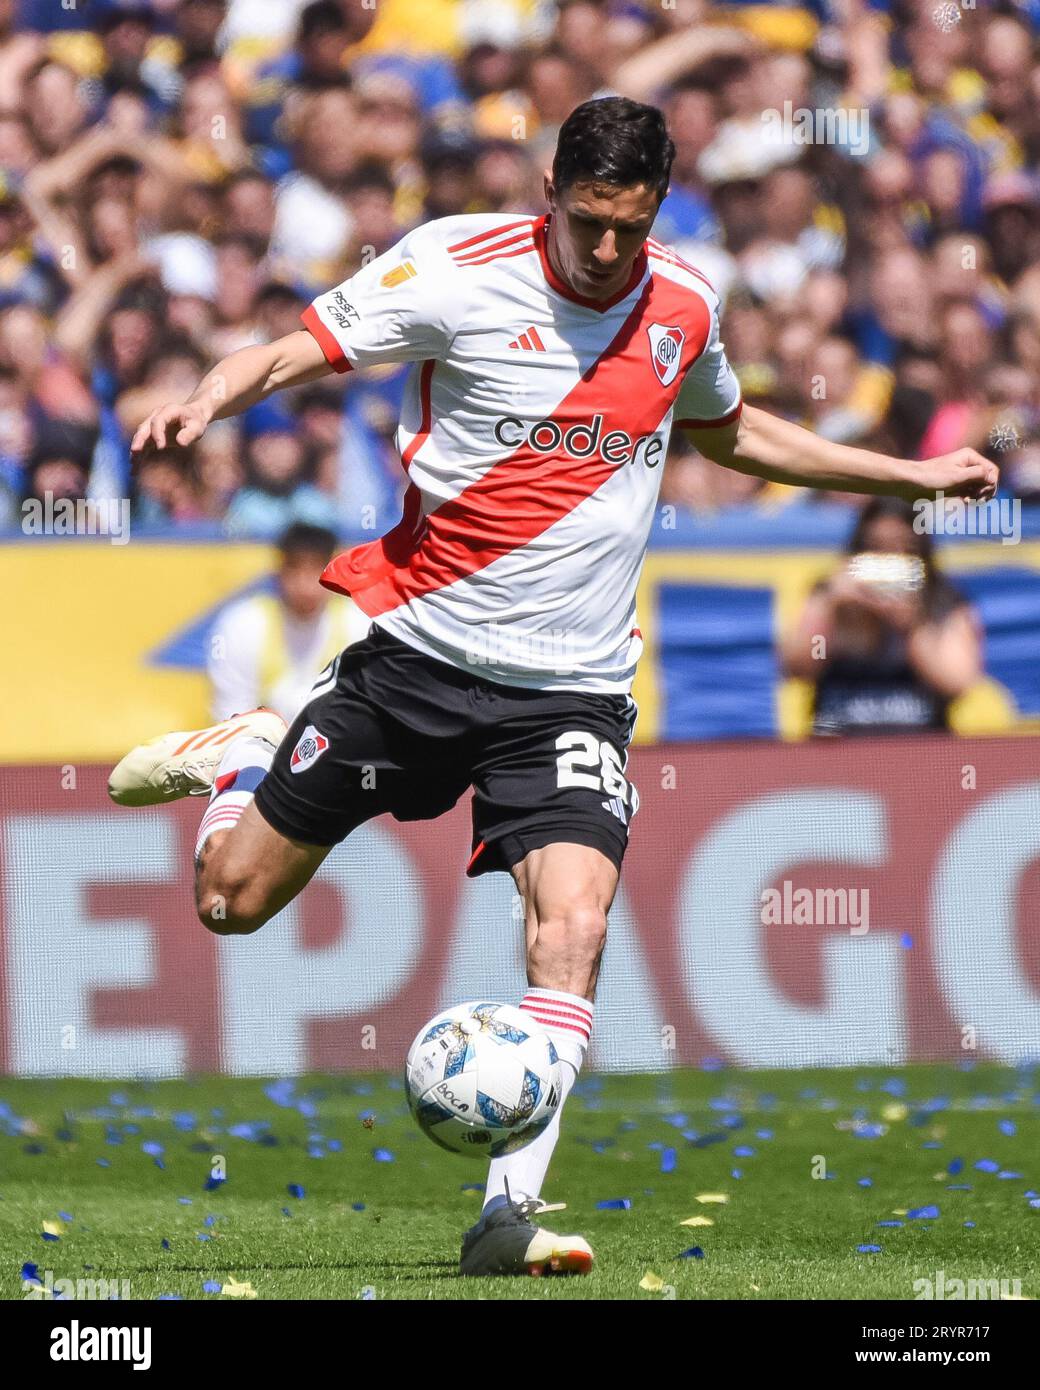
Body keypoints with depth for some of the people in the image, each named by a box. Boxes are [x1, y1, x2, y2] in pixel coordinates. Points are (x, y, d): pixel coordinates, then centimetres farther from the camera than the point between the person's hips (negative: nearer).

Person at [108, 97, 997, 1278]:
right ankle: (241, 758, 40)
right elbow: (292, 352, -12)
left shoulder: (684, 307, 3)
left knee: (574, 923, -21)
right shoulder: (458, 269, -11)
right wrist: (205, 403, -35)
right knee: (232, 901, 6)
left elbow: (729, 432, 24)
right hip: (422, 653, -2)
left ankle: (509, 1215, -18)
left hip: (570, 690, 2)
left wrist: (910, 476, 26)